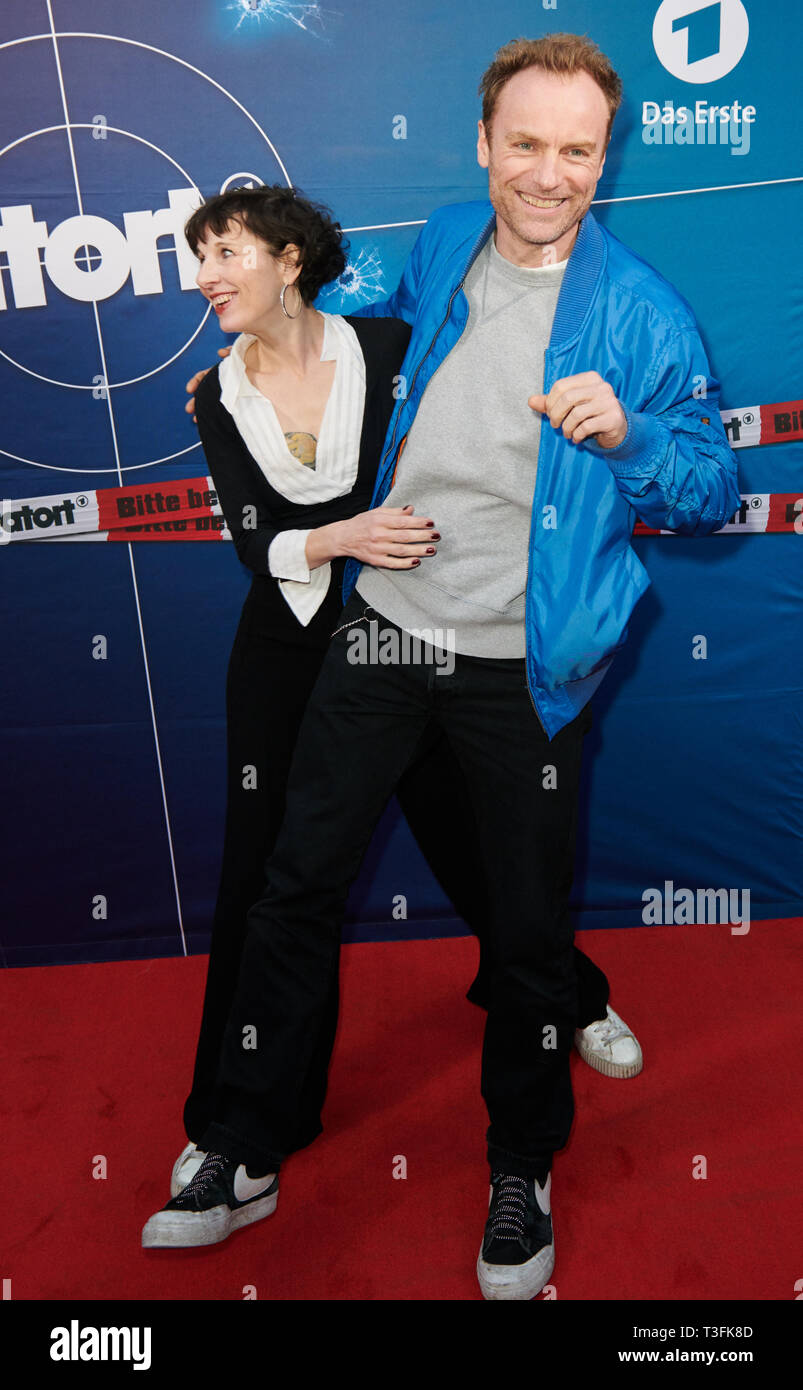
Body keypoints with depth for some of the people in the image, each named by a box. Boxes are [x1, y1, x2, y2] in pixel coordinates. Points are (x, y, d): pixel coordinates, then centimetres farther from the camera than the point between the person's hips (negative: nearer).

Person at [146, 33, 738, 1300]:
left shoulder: (641, 312, -5)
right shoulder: (443, 245, 8)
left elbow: (714, 491, -3)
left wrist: (625, 436, -21)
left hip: (522, 664, -3)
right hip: (384, 623, 4)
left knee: (528, 928, 8)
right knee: (298, 881, 8)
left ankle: (522, 1172, 34)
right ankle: (246, 1153, 29)